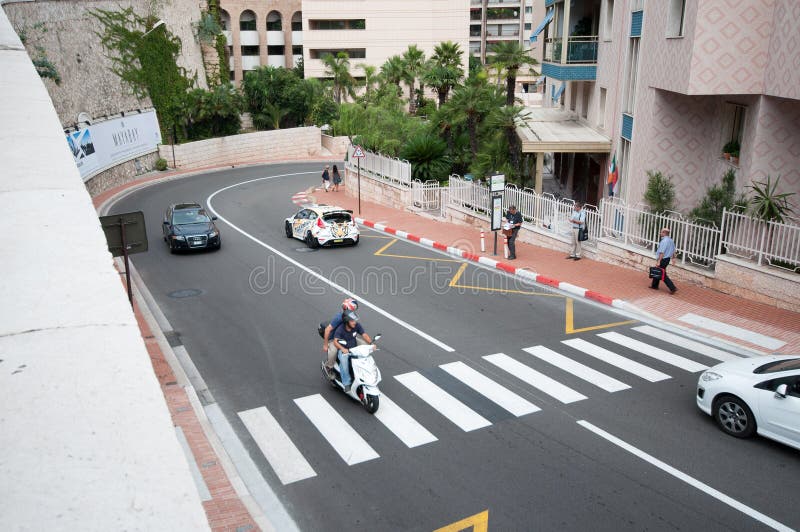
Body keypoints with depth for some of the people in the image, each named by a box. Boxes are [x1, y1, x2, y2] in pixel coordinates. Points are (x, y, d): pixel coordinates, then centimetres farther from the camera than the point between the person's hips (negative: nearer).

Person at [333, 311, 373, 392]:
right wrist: (342, 349, -49)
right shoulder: (340, 329, -19)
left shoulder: (357, 325, -8)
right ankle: (346, 383, -26)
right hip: (343, 350, -3)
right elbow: (335, 341, -30)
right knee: (344, 361, -35)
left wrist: (371, 343, -30)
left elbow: (364, 335, -11)